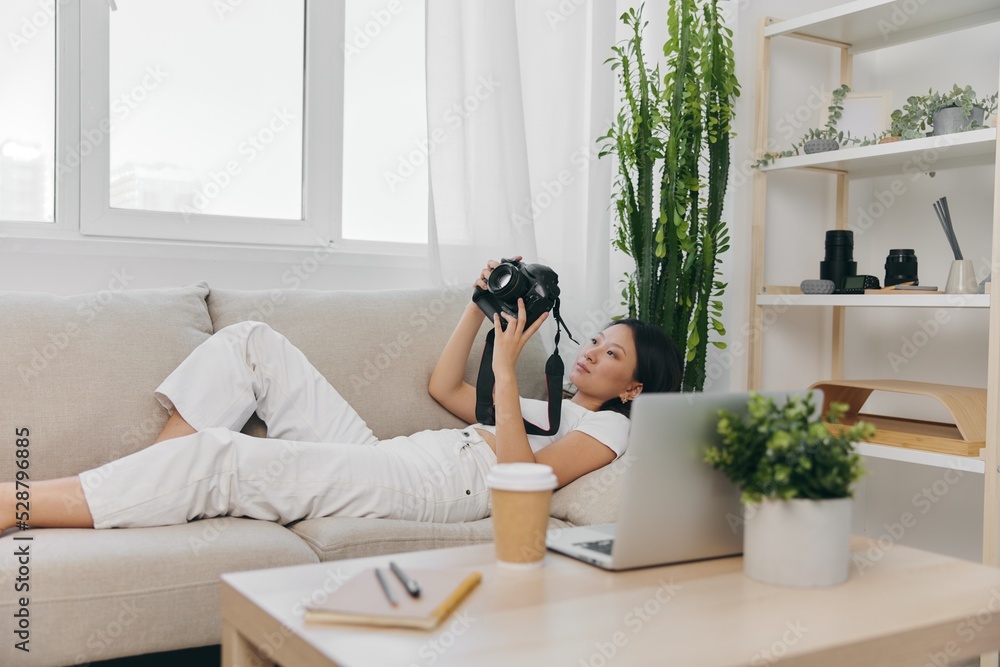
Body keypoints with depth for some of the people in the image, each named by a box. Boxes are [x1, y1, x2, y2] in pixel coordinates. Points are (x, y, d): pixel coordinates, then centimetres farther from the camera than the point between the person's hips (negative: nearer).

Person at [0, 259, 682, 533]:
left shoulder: (607, 427, 6)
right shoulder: (543, 405, 32)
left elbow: (519, 474, -13)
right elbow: (444, 386, 31)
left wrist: (506, 365, -12)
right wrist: (483, 304, 23)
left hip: (441, 480, -9)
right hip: (379, 453, 9)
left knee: (227, 460, -27)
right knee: (252, 342, 3)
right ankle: (153, 471, -6)